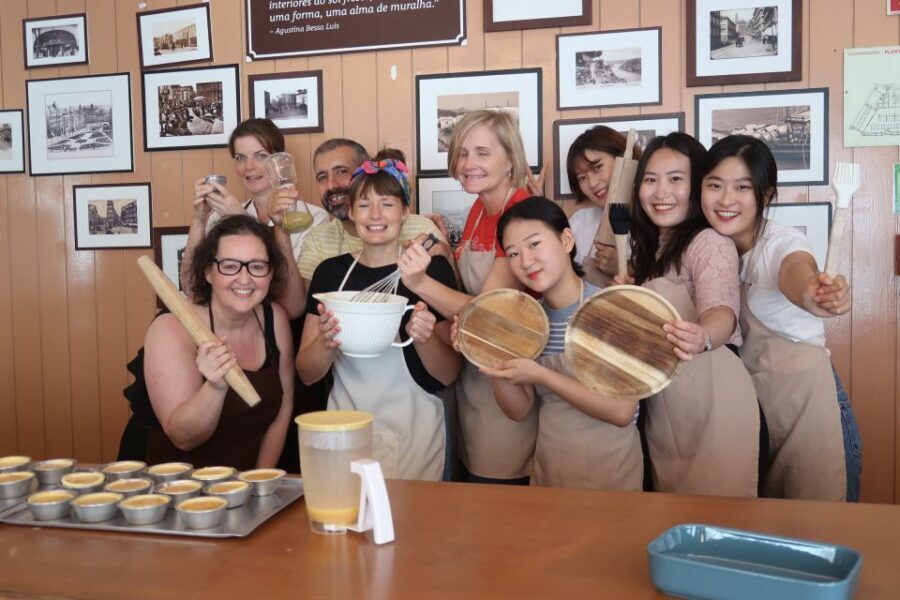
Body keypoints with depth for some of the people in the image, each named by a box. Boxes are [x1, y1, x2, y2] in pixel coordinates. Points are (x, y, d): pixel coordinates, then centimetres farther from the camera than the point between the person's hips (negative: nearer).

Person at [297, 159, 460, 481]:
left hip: (413, 433, -2)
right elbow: (307, 374, 2)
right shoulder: (330, 271, 2)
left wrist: (423, 338, -24)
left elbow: (448, 375, -5)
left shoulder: (432, 268, -7)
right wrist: (324, 342, -18)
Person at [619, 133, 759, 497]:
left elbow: (722, 310, -30)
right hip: (660, 402, 8)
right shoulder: (649, 248, 12)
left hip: (711, 396, -8)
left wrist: (703, 337, -51)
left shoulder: (710, 242, -12)